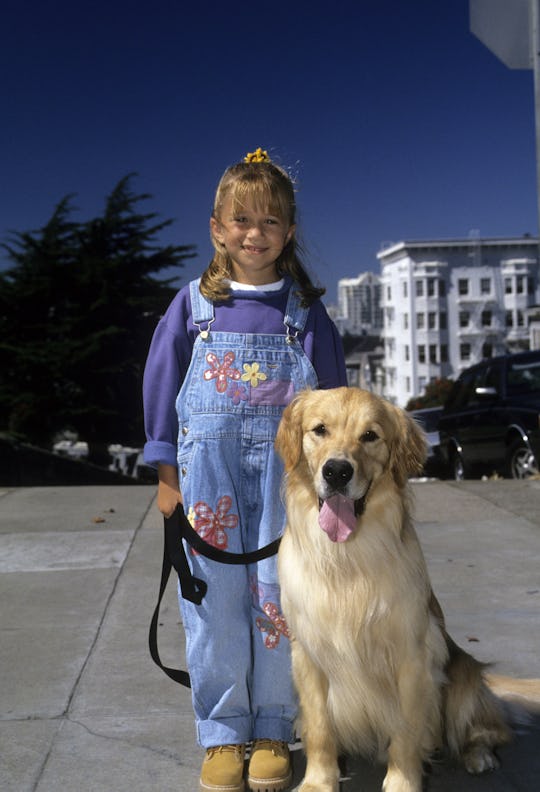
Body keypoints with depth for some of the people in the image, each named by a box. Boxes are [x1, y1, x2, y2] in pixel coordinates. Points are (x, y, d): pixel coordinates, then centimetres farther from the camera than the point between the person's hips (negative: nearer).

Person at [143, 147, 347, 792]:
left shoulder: (304, 308, 7)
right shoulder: (193, 303, 7)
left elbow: (331, 391, 9)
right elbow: (161, 383, 8)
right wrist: (167, 472, 4)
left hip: (288, 463, 0)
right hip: (209, 464, 0)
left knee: (279, 597, 3)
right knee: (215, 599, 4)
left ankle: (273, 732, 20)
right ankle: (222, 734, 19)